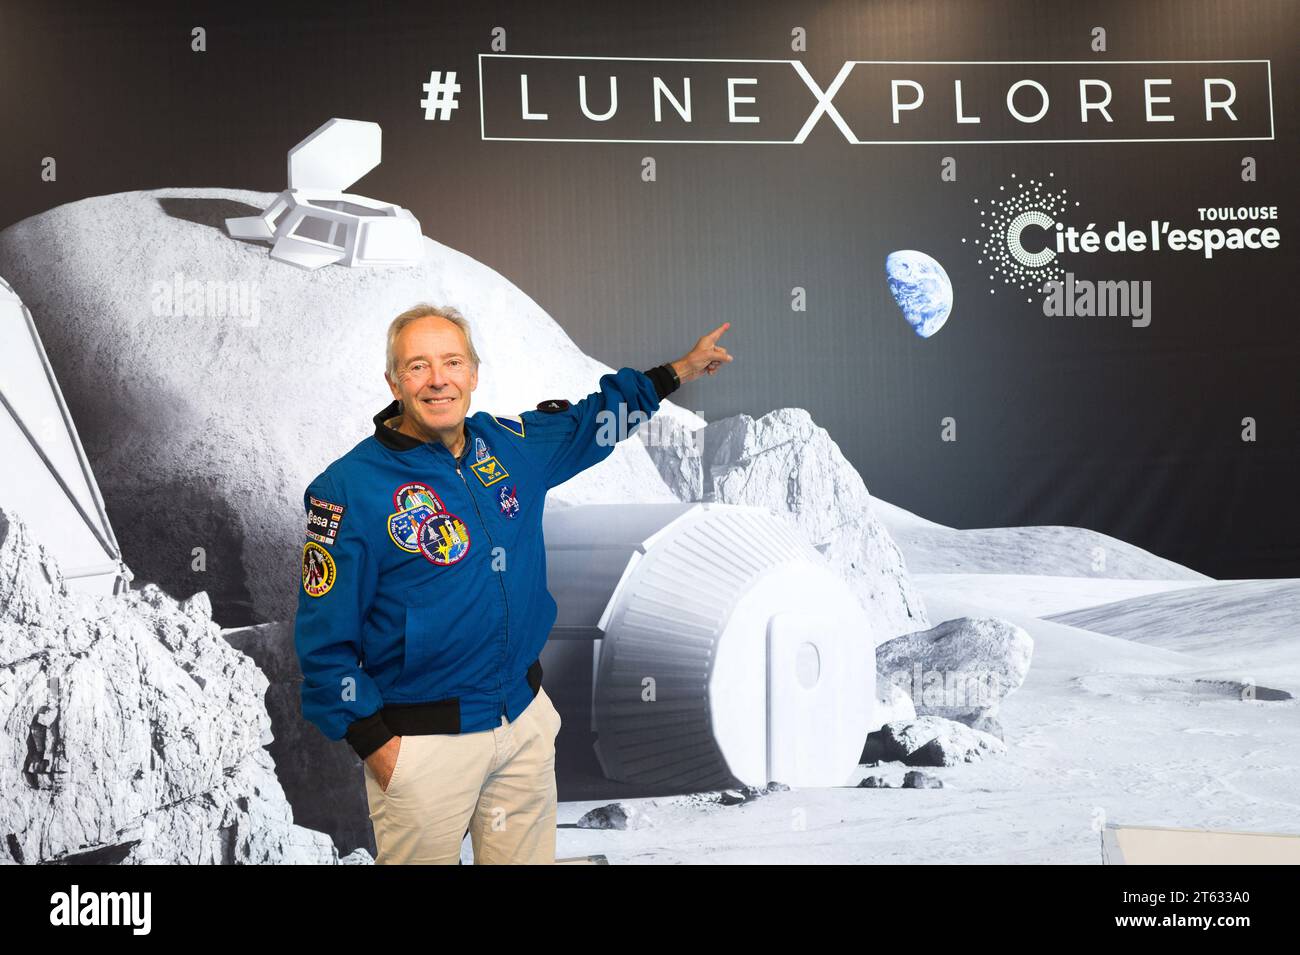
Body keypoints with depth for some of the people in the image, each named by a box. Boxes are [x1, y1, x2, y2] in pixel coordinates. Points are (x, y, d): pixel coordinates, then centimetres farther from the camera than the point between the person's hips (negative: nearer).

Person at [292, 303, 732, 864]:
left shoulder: (512, 446, 1)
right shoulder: (351, 487, -14)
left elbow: (589, 421, 21)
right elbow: (324, 638, -11)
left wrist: (678, 371, 23)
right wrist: (374, 742, -12)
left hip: (527, 719, 5)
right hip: (421, 740, -5)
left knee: (527, 856, 17)